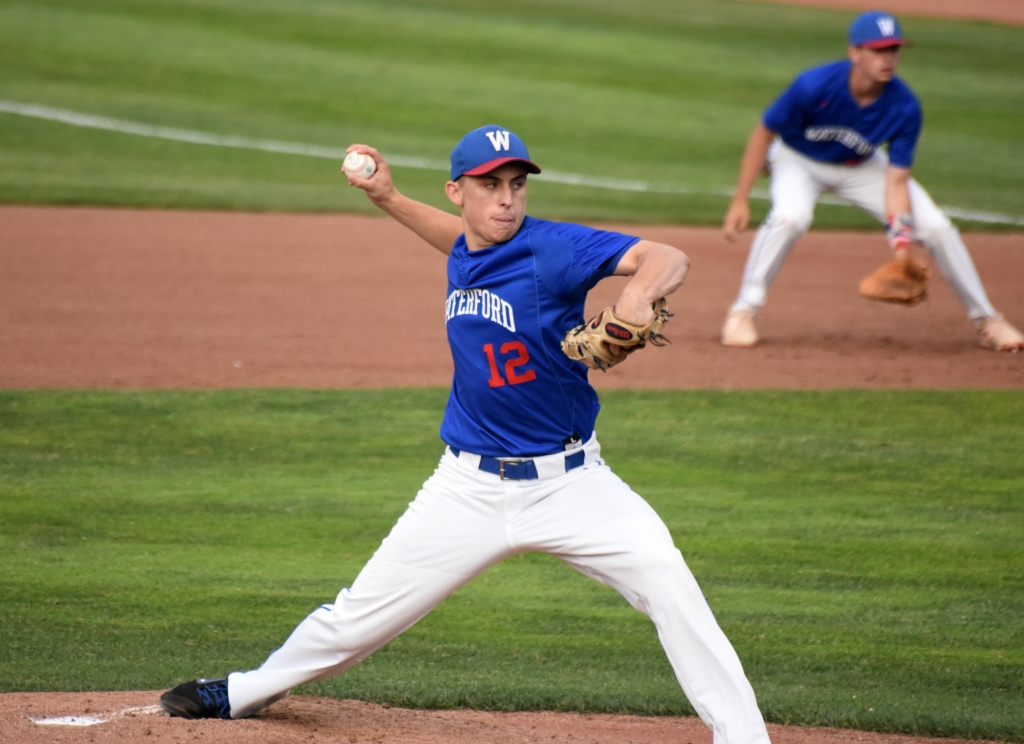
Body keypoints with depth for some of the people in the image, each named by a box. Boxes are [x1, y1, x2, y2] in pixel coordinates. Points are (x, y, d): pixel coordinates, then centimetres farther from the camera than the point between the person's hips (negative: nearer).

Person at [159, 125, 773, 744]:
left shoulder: (553, 248, -17)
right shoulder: (465, 255, 2)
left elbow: (669, 261, -30)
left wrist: (638, 295, -51)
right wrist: (388, 198, 22)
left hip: (568, 480, -4)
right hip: (471, 487, 4)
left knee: (670, 584, -23)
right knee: (361, 615, 10)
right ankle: (246, 693, 33)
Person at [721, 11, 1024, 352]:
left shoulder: (905, 108, -27)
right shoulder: (815, 87, -35)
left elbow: (896, 180, -22)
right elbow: (764, 133, -22)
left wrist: (901, 243, -36)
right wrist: (740, 201, -21)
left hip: (862, 169, 3)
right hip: (799, 159, -3)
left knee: (936, 226, -8)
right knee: (790, 216, -35)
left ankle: (986, 320, 10)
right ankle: (742, 313, -19)